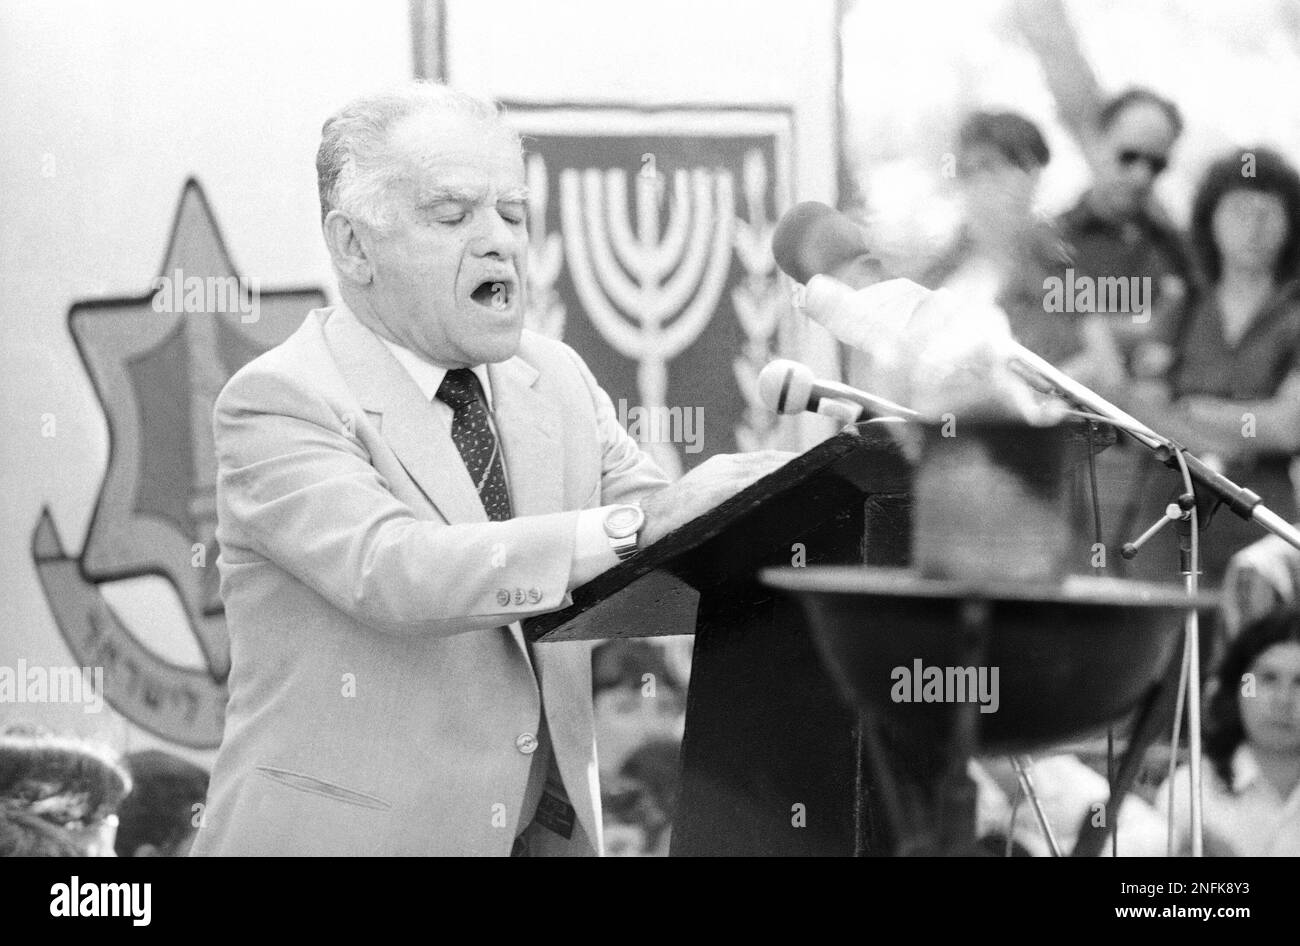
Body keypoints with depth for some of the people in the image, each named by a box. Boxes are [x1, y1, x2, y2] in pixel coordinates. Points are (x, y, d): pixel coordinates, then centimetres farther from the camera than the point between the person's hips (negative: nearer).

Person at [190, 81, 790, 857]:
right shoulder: (277, 404, -10)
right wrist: (638, 524, -33)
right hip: (351, 833, -5)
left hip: (550, 828, 5)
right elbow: (393, 572, -26)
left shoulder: (555, 379, 10)